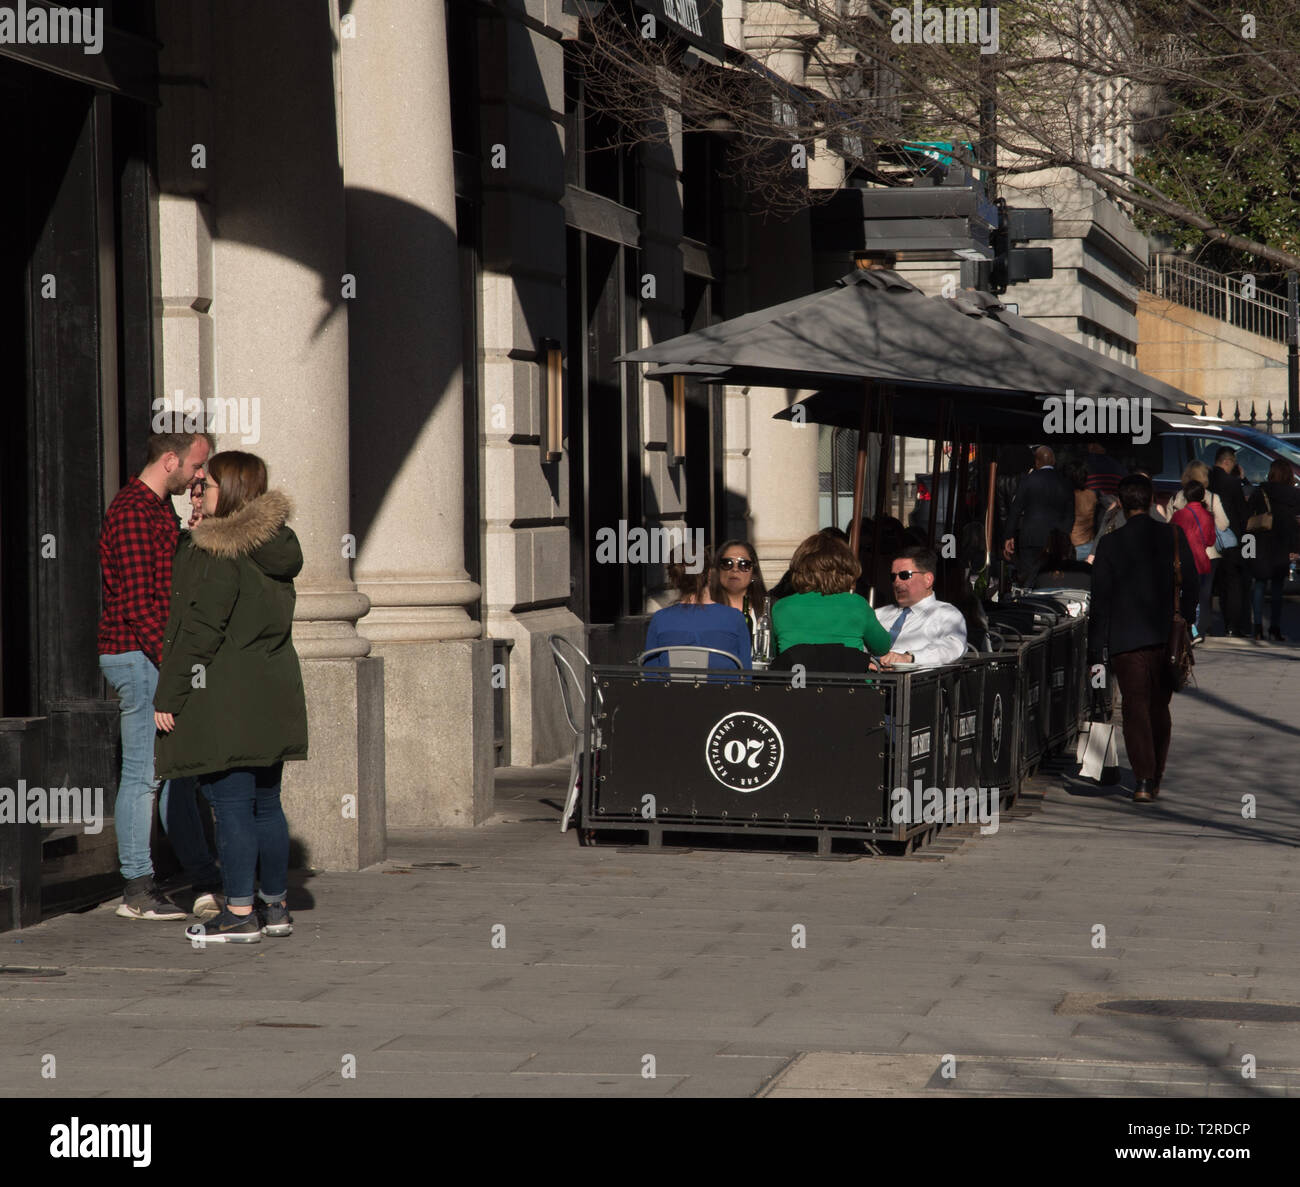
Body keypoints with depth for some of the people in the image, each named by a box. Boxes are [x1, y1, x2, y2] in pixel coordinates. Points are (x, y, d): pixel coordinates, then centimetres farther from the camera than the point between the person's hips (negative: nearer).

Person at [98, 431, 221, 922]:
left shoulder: (159, 508, 16)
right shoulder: (131, 512, -16)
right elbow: (136, 602, -21)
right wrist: (174, 659, -22)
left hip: (159, 656, 10)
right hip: (139, 658, -10)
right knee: (143, 773, -4)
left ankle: (206, 884, 14)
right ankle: (137, 890, 2)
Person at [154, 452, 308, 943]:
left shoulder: (217, 552, -14)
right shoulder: (277, 546, 10)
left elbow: (199, 631, -16)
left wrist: (168, 696, -12)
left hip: (223, 698, -8)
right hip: (273, 694, 8)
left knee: (231, 805, -4)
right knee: (266, 803, 14)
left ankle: (239, 914, -2)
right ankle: (276, 905, 20)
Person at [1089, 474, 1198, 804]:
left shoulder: (1110, 544, -6)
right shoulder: (1173, 536, 0)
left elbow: (1101, 599, -4)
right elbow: (1190, 587, 5)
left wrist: (1097, 647, 1)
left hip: (1126, 640, -2)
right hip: (1166, 638, 3)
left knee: (1135, 708, -1)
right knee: (1159, 708, 15)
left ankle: (1143, 780, -12)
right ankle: (1156, 779, 22)